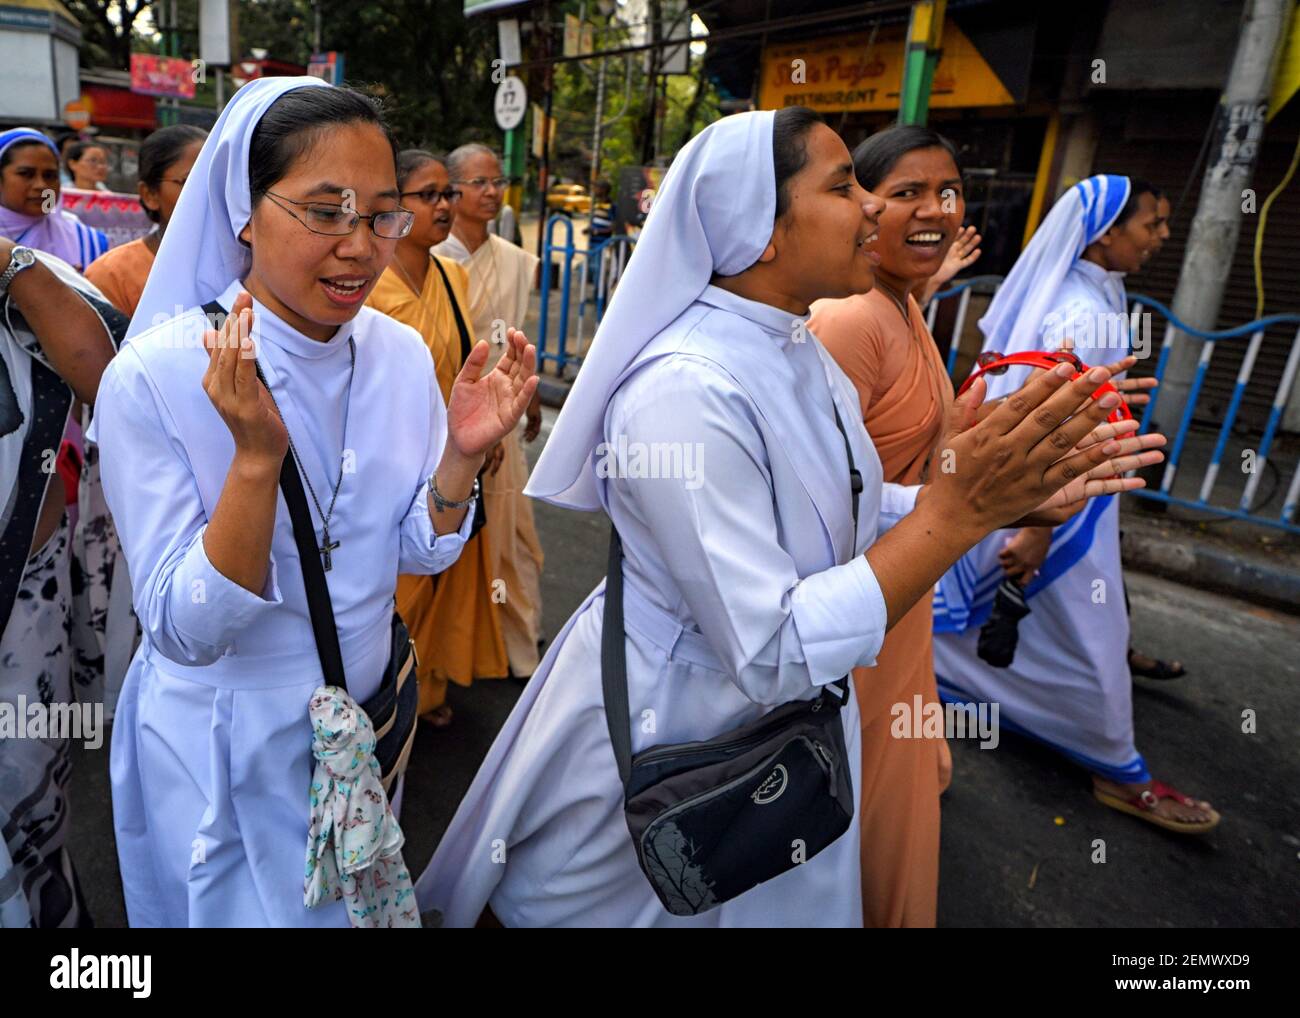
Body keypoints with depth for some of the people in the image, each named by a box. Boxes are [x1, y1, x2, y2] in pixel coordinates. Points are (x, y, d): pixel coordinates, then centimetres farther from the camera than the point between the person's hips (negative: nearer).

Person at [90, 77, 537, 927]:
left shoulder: (402, 352, -9)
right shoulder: (153, 377, -23)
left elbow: (420, 552, -2)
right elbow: (187, 632, -23)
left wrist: (462, 451, -21)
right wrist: (257, 456, -36)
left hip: (368, 721, 4)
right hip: (221, 751, -4)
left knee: (368, 902, 28)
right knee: (266, 908, 22)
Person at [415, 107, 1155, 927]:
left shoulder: (803, 352, -1)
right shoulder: (685, 389, -30)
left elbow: (835, 521, 4)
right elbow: (771, 654, -31)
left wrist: (1009, 492, -6)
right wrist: (961, 511, -32)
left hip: (784, 727, 8)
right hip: (660, 728, -8)